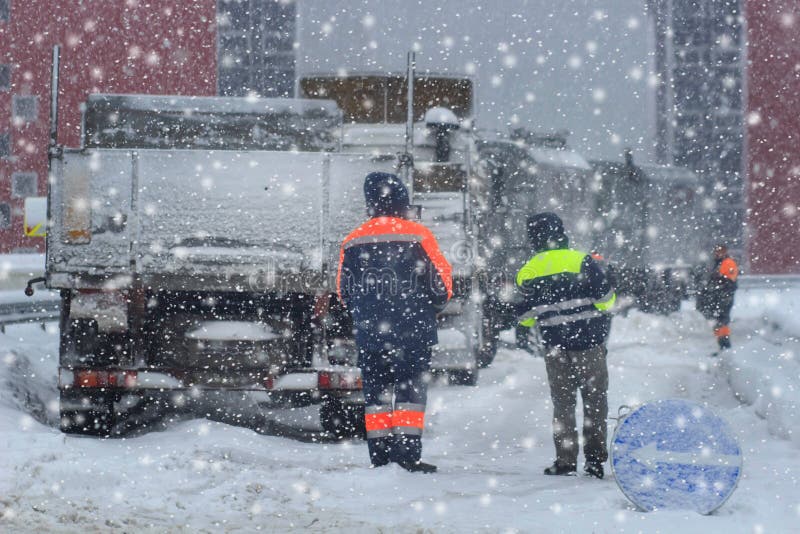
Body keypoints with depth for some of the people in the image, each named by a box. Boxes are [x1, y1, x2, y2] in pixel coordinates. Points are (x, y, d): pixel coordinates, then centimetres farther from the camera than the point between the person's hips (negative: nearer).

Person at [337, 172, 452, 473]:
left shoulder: (353, 242, 4)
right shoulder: (418, 237, -6)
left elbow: (343, 292, 11)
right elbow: (441, 283, -2)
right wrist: (432, 307, 18)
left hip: (368, 332, 3)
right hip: (413, 332, -3)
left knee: (376, 392, 9)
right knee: (410, 390, 0)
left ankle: (380, 455, 8)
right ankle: (408, 454, -7)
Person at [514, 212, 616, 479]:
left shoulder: (527, 272, 1)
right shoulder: (582, 261, -9)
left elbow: (525, 317, 6)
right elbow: (605, 299, -11)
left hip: (555, 349, 2)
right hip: (589, 344, -2)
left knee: (562, 403, 11)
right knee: (595, 400, 7)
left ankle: (565, 460, 7)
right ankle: (595, 458, 4)